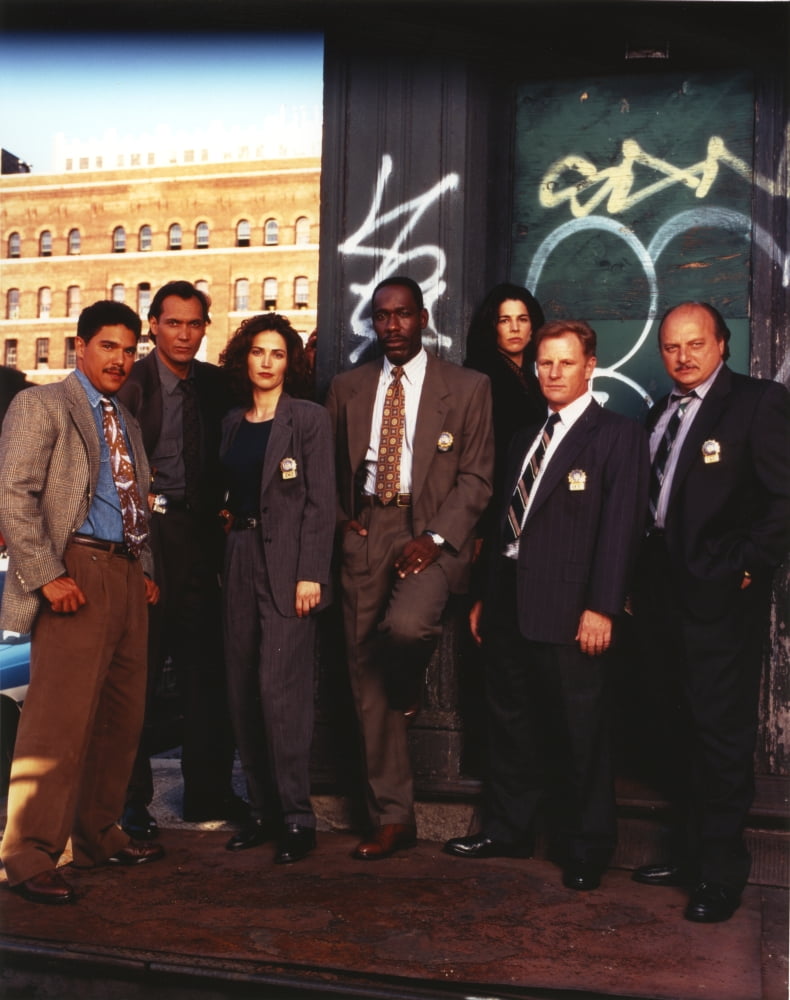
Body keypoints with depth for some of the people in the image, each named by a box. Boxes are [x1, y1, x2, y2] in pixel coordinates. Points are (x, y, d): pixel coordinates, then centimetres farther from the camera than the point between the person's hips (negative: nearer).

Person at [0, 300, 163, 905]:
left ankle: (98, 836, 21)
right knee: (61, 718, -10)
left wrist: (145, 571, 12)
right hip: (76, 574, -7)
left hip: (127, 575, 8)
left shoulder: (127, 423, 21)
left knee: (122, 717, 9)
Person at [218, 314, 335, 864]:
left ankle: (297, 818, 0)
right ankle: (264, 807, 18)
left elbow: (321, 501, -8)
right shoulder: (232, 422, 15)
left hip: (288, 564, -6)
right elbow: (232, 493, 17)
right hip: (241, 561, 6)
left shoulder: (309, 418, -3)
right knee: (244, 690, 7)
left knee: (280, 689, -10)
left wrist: (310, 574, -14)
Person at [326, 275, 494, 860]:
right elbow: (334, 466, 19)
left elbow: (477, 475, -1)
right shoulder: (347, 388, 15)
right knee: (368, 680, 3)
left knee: (406, 626, -33)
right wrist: (341, 521, 1)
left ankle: (410, 685, 8)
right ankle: (392, 816, 16)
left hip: (431, 532, -3)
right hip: (364, 533, 4)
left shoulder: (467, 388, 4)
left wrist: (435, 538, -13)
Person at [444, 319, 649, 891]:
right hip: (512, 609, 7)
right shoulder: (527, 438, 18)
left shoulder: (618, 435, -4)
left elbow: (621, 527, -12)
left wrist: (602, 608, -19)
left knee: (581, 736, 3)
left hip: (571, 612, -7)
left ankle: (586, 851, 17)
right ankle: (508, 831, 29)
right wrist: (486, 596, 16)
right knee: (512, 725, 15)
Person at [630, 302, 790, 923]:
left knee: (721, 736, -1)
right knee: (675, 731, 13)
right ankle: (691, 851, 27)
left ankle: (721, 875, 11)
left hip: (720, 599, -7)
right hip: (662, 597, 7)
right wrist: (641, 580, 7)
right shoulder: (660, 413, 17)